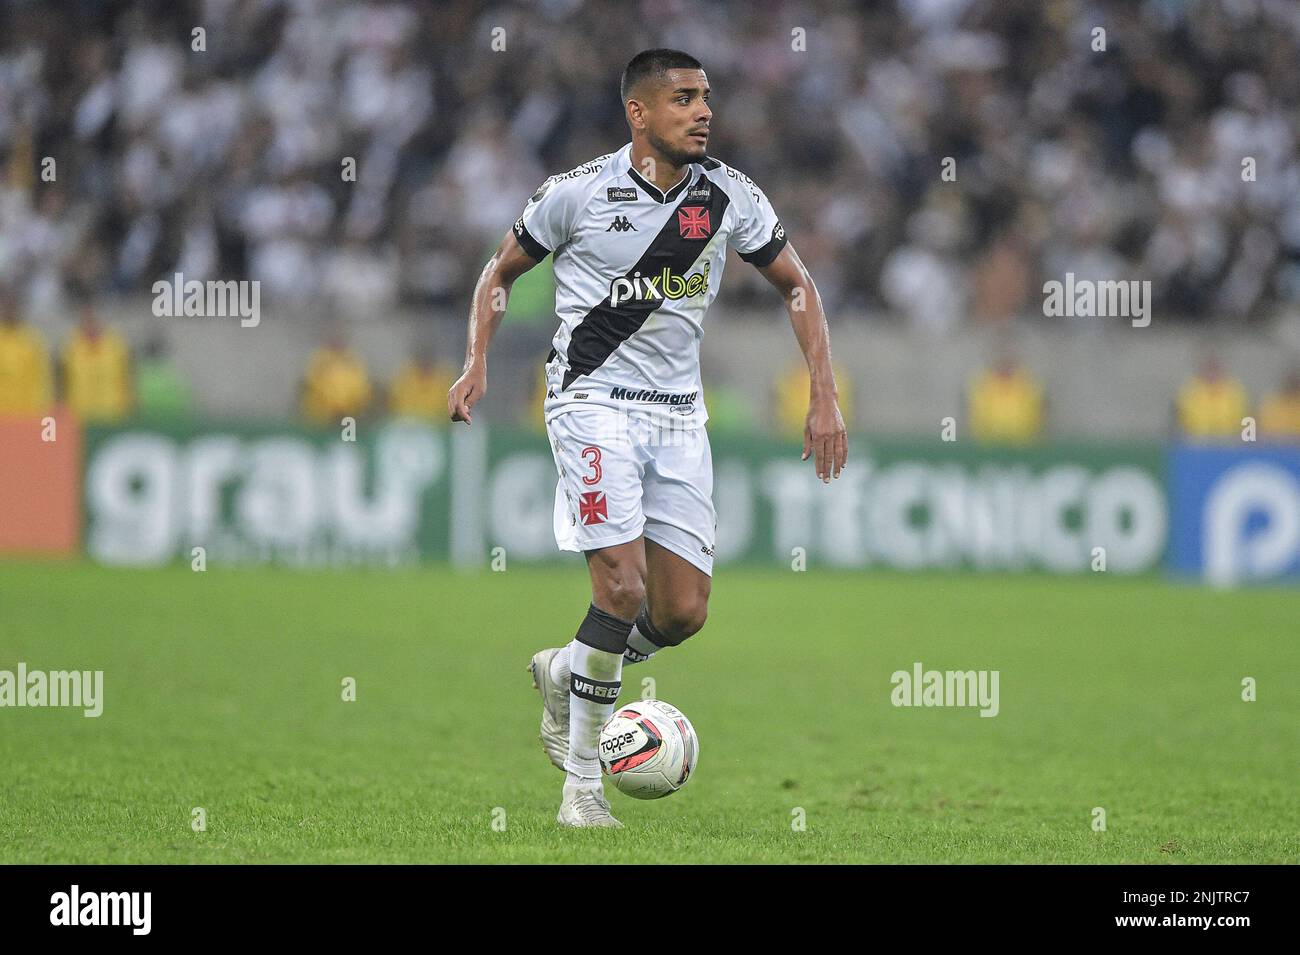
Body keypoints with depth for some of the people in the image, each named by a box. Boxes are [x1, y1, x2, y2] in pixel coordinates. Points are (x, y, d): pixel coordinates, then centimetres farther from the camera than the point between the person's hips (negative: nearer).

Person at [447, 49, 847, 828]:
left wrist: (825, 399, 4)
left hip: (679, 412, 4)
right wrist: (477, 367, -6)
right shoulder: (579, 193, -7)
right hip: (594, 401, -4)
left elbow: (797, 285, 12)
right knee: (624, 587, -19)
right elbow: (502, 271, 8)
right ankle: (581, 781, -6)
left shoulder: (730, 197, 1)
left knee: (683, 612, -2)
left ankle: (567, 673, 28)